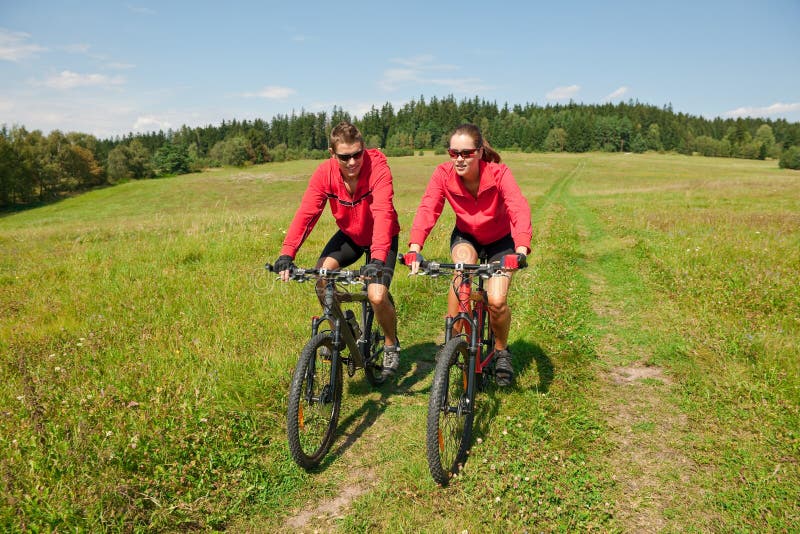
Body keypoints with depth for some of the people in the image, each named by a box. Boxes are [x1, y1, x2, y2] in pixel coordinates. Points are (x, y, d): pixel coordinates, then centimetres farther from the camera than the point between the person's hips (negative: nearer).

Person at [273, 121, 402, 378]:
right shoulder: (325, 173, -20)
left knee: (377, 296, -21)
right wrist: (286, 254, -39)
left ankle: (391, 345, 11)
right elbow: (306, 213, -26)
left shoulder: (378, 167, -30)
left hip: (381, 237, -3)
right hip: (350, 235, 4)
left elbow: (382, 214, -41)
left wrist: (377, 259, -54)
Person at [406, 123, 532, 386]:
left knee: (497, 301, -17)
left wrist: (522, 249, -59)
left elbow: (519, 209, -41)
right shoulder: (443, 174, -23)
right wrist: (414, 247, -51)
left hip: (500, 240, -1)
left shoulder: (498, 173, -28)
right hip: (465, 237, 1)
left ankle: (501, 351, 15)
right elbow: (427, 209, -34)